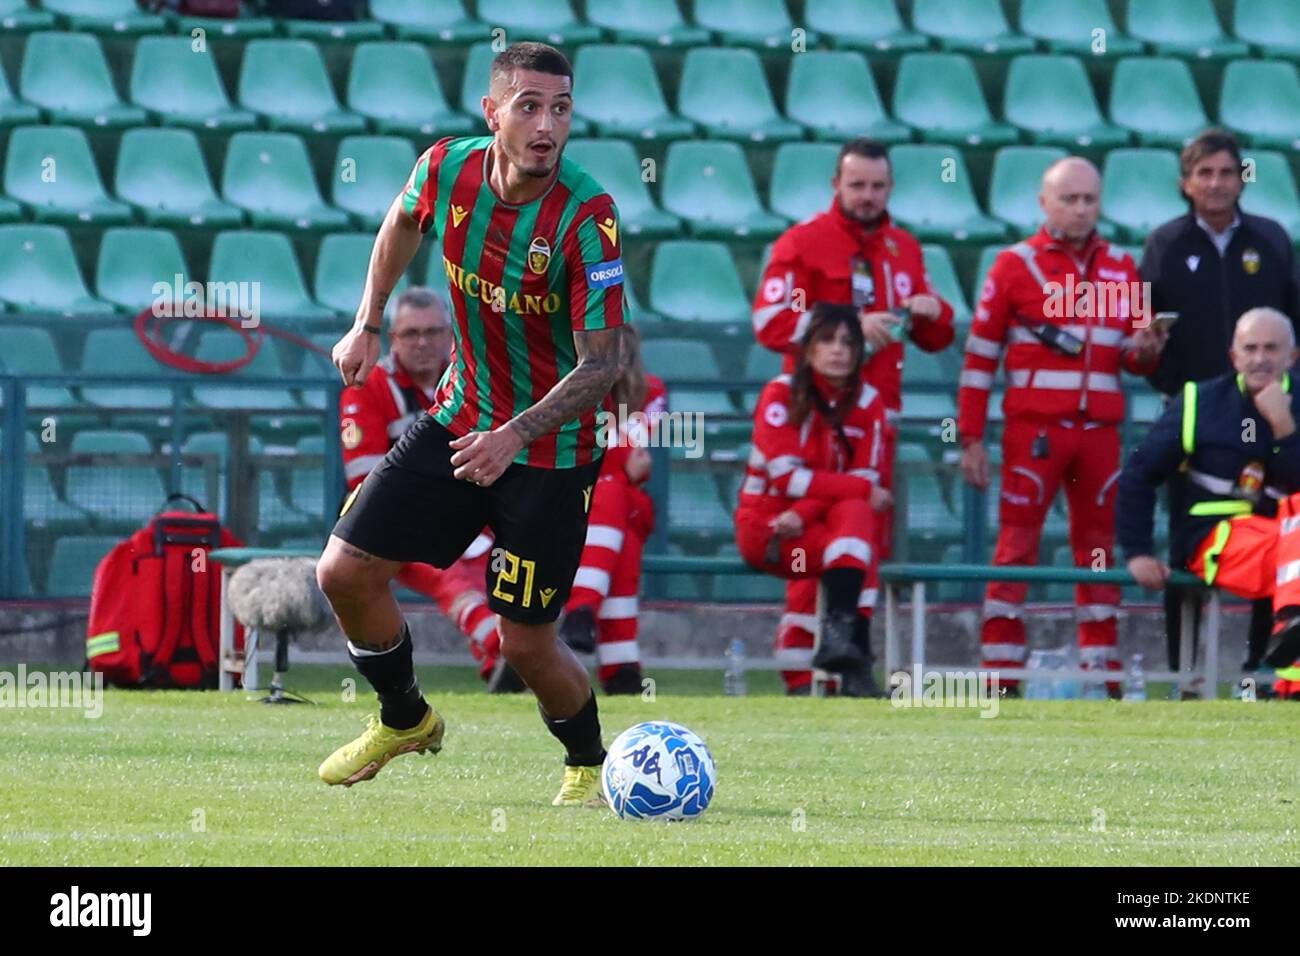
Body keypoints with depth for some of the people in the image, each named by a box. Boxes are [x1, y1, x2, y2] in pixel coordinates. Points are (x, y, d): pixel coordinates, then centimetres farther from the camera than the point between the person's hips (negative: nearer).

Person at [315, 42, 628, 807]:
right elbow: (402, 224, 16)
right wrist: (368, 324, 14)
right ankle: (406, 721, 29)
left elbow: (604, 363, -26)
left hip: (551, 451, -5)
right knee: (346, 572, 1)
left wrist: (516, 436, -36)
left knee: (526, 641, -4)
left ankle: (590, 764, 26)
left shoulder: (587, 216, -26)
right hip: (458, 420, 5)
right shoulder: (448, 170, -11)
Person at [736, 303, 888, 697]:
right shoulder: (782, 394, -6)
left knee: (854, 514, -33)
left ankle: (839, 630, -44)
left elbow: (864, 480, -6)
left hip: (824, 528, 3)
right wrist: (861, 489, -20)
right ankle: (853, 652, -40)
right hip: (763, 525, -3)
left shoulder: (868, 402, 3)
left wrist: (803, 513, -21)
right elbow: (785, 475, -16)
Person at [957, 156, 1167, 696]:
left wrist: (1144, 351, -6)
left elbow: (1137, 358, 19)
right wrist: (971, 440, -4)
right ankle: (1001, 675, -6)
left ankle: (1101, 670, 10)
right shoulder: (1015, 265, 2)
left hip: (1099, 429, 4)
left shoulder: (1121, 269, 14)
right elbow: (979, 355, 1)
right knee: (1018, 542, -6)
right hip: (1034, 428, -4)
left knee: (1099, 545, 6)